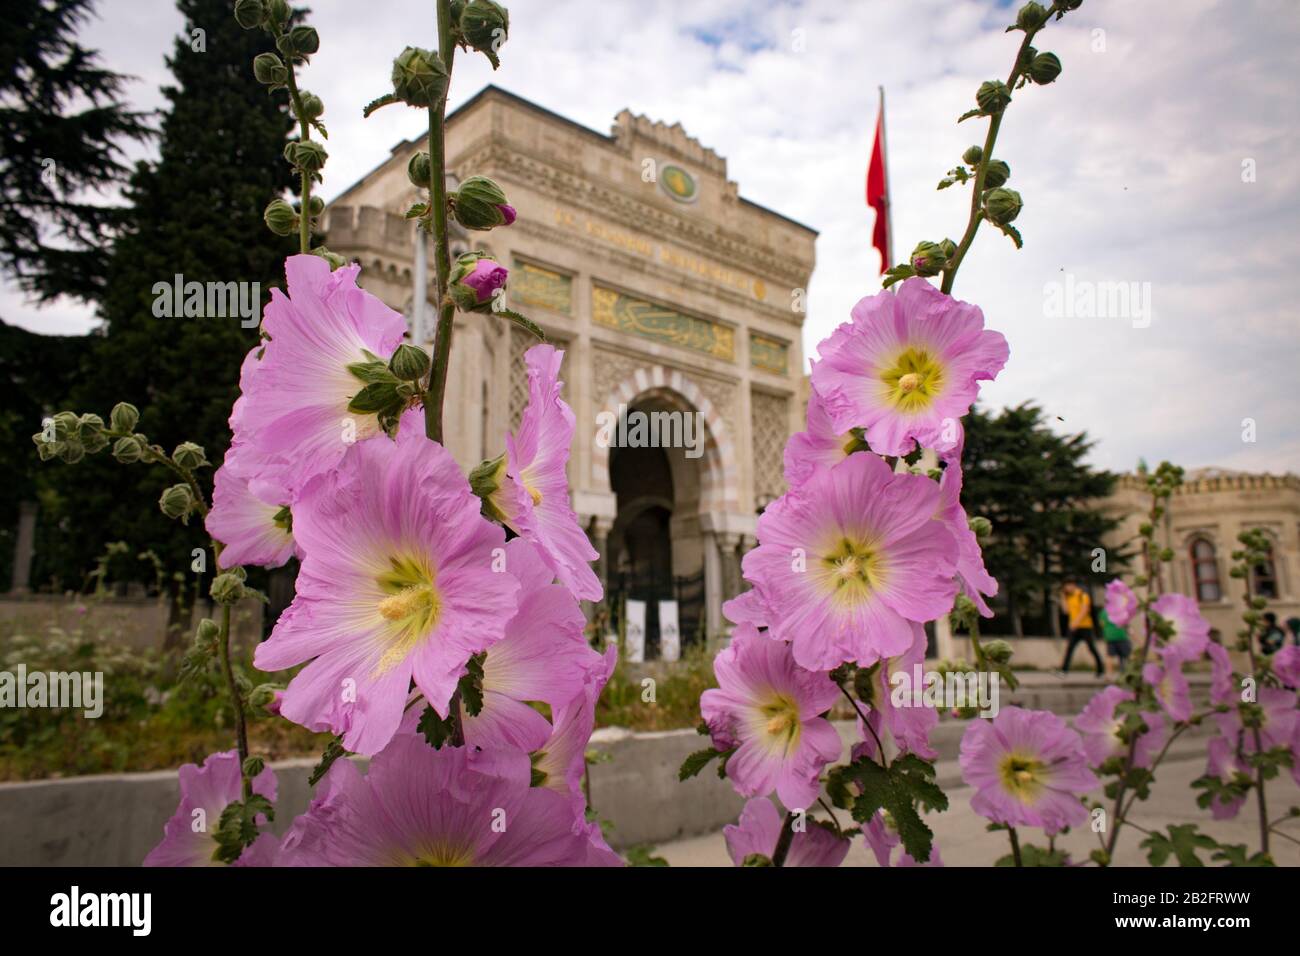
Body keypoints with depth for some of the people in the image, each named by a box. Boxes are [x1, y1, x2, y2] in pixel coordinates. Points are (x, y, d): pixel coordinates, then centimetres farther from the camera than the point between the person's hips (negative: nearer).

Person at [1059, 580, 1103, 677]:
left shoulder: (1083, 595, -6)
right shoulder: (1069, 597, 14)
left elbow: (1084, 611, -14)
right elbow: (1067, 611, 7)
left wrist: (1076, 622, -24)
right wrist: (1063, 598, 4)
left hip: (1085, 626, -6)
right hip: (1074, 627, 6)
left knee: (1091, 647, -1)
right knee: (1069, 648, -3)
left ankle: (1101, 669, 10)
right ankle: (1064, 668, -7)